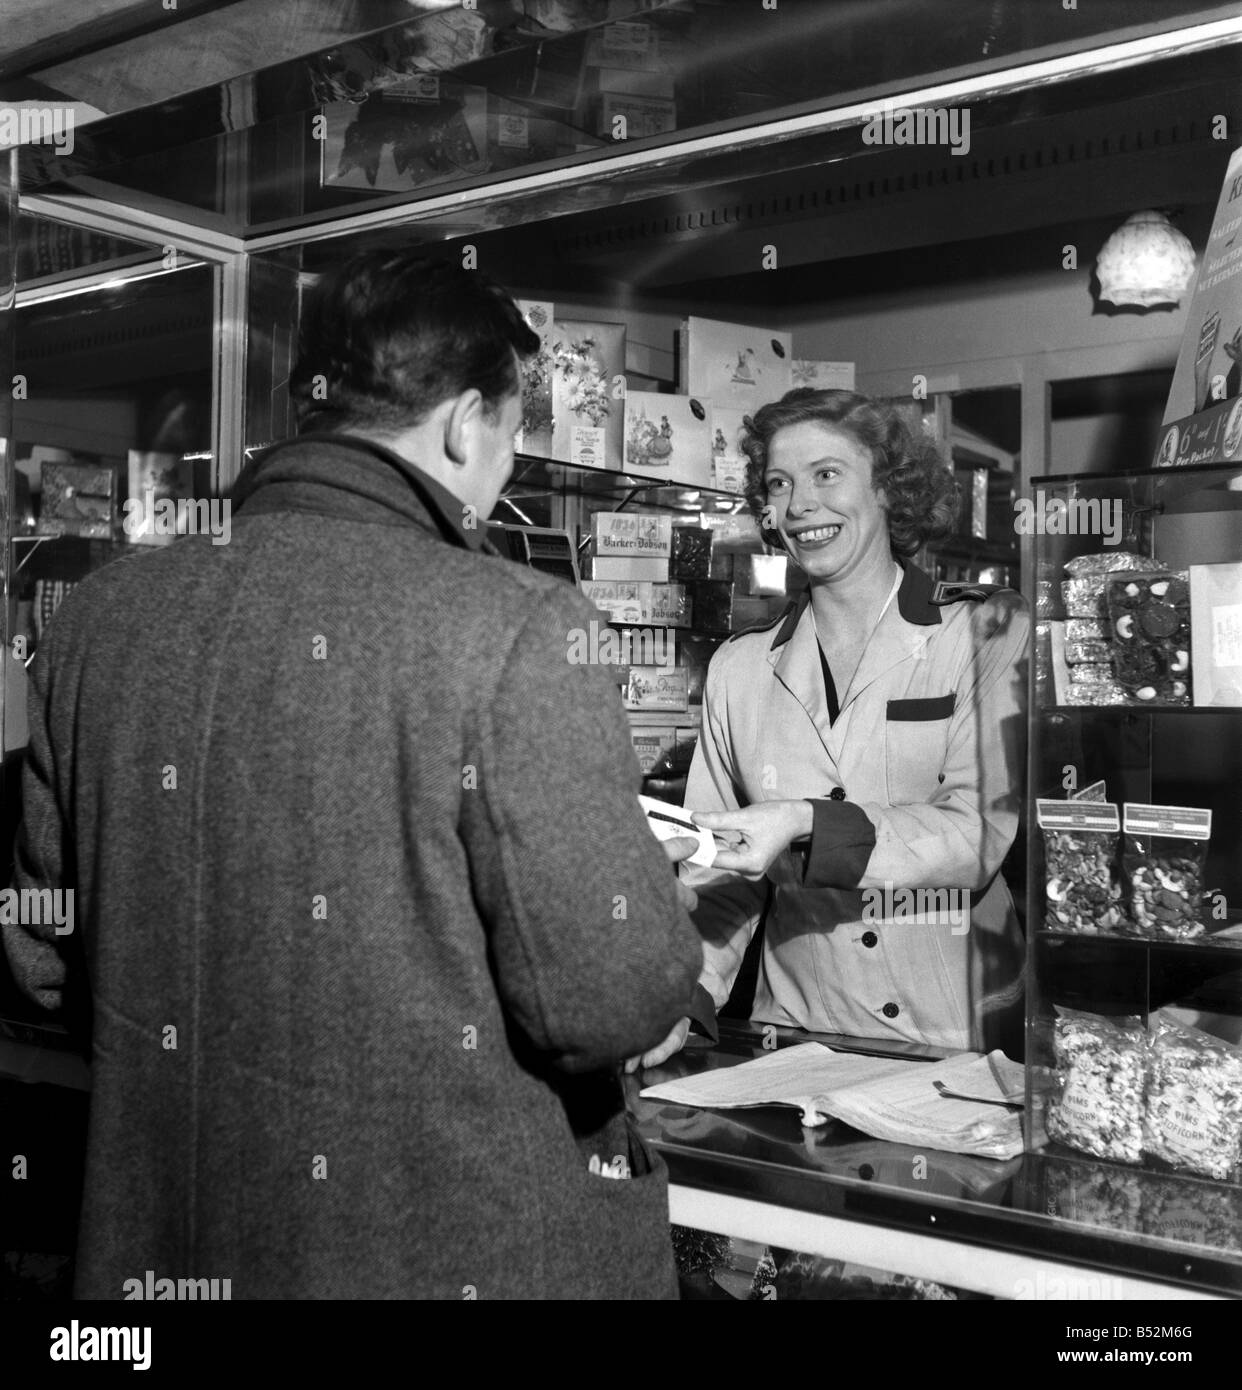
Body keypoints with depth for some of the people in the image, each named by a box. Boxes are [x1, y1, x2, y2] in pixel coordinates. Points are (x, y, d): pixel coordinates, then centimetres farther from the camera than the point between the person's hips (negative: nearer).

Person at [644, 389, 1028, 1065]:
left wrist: (806, 828, -23)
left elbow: (979, 832, -10)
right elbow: (721, 875, 8)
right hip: (795, 1033, 3)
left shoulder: (989, 631, 1)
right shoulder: (738, 668, 9)